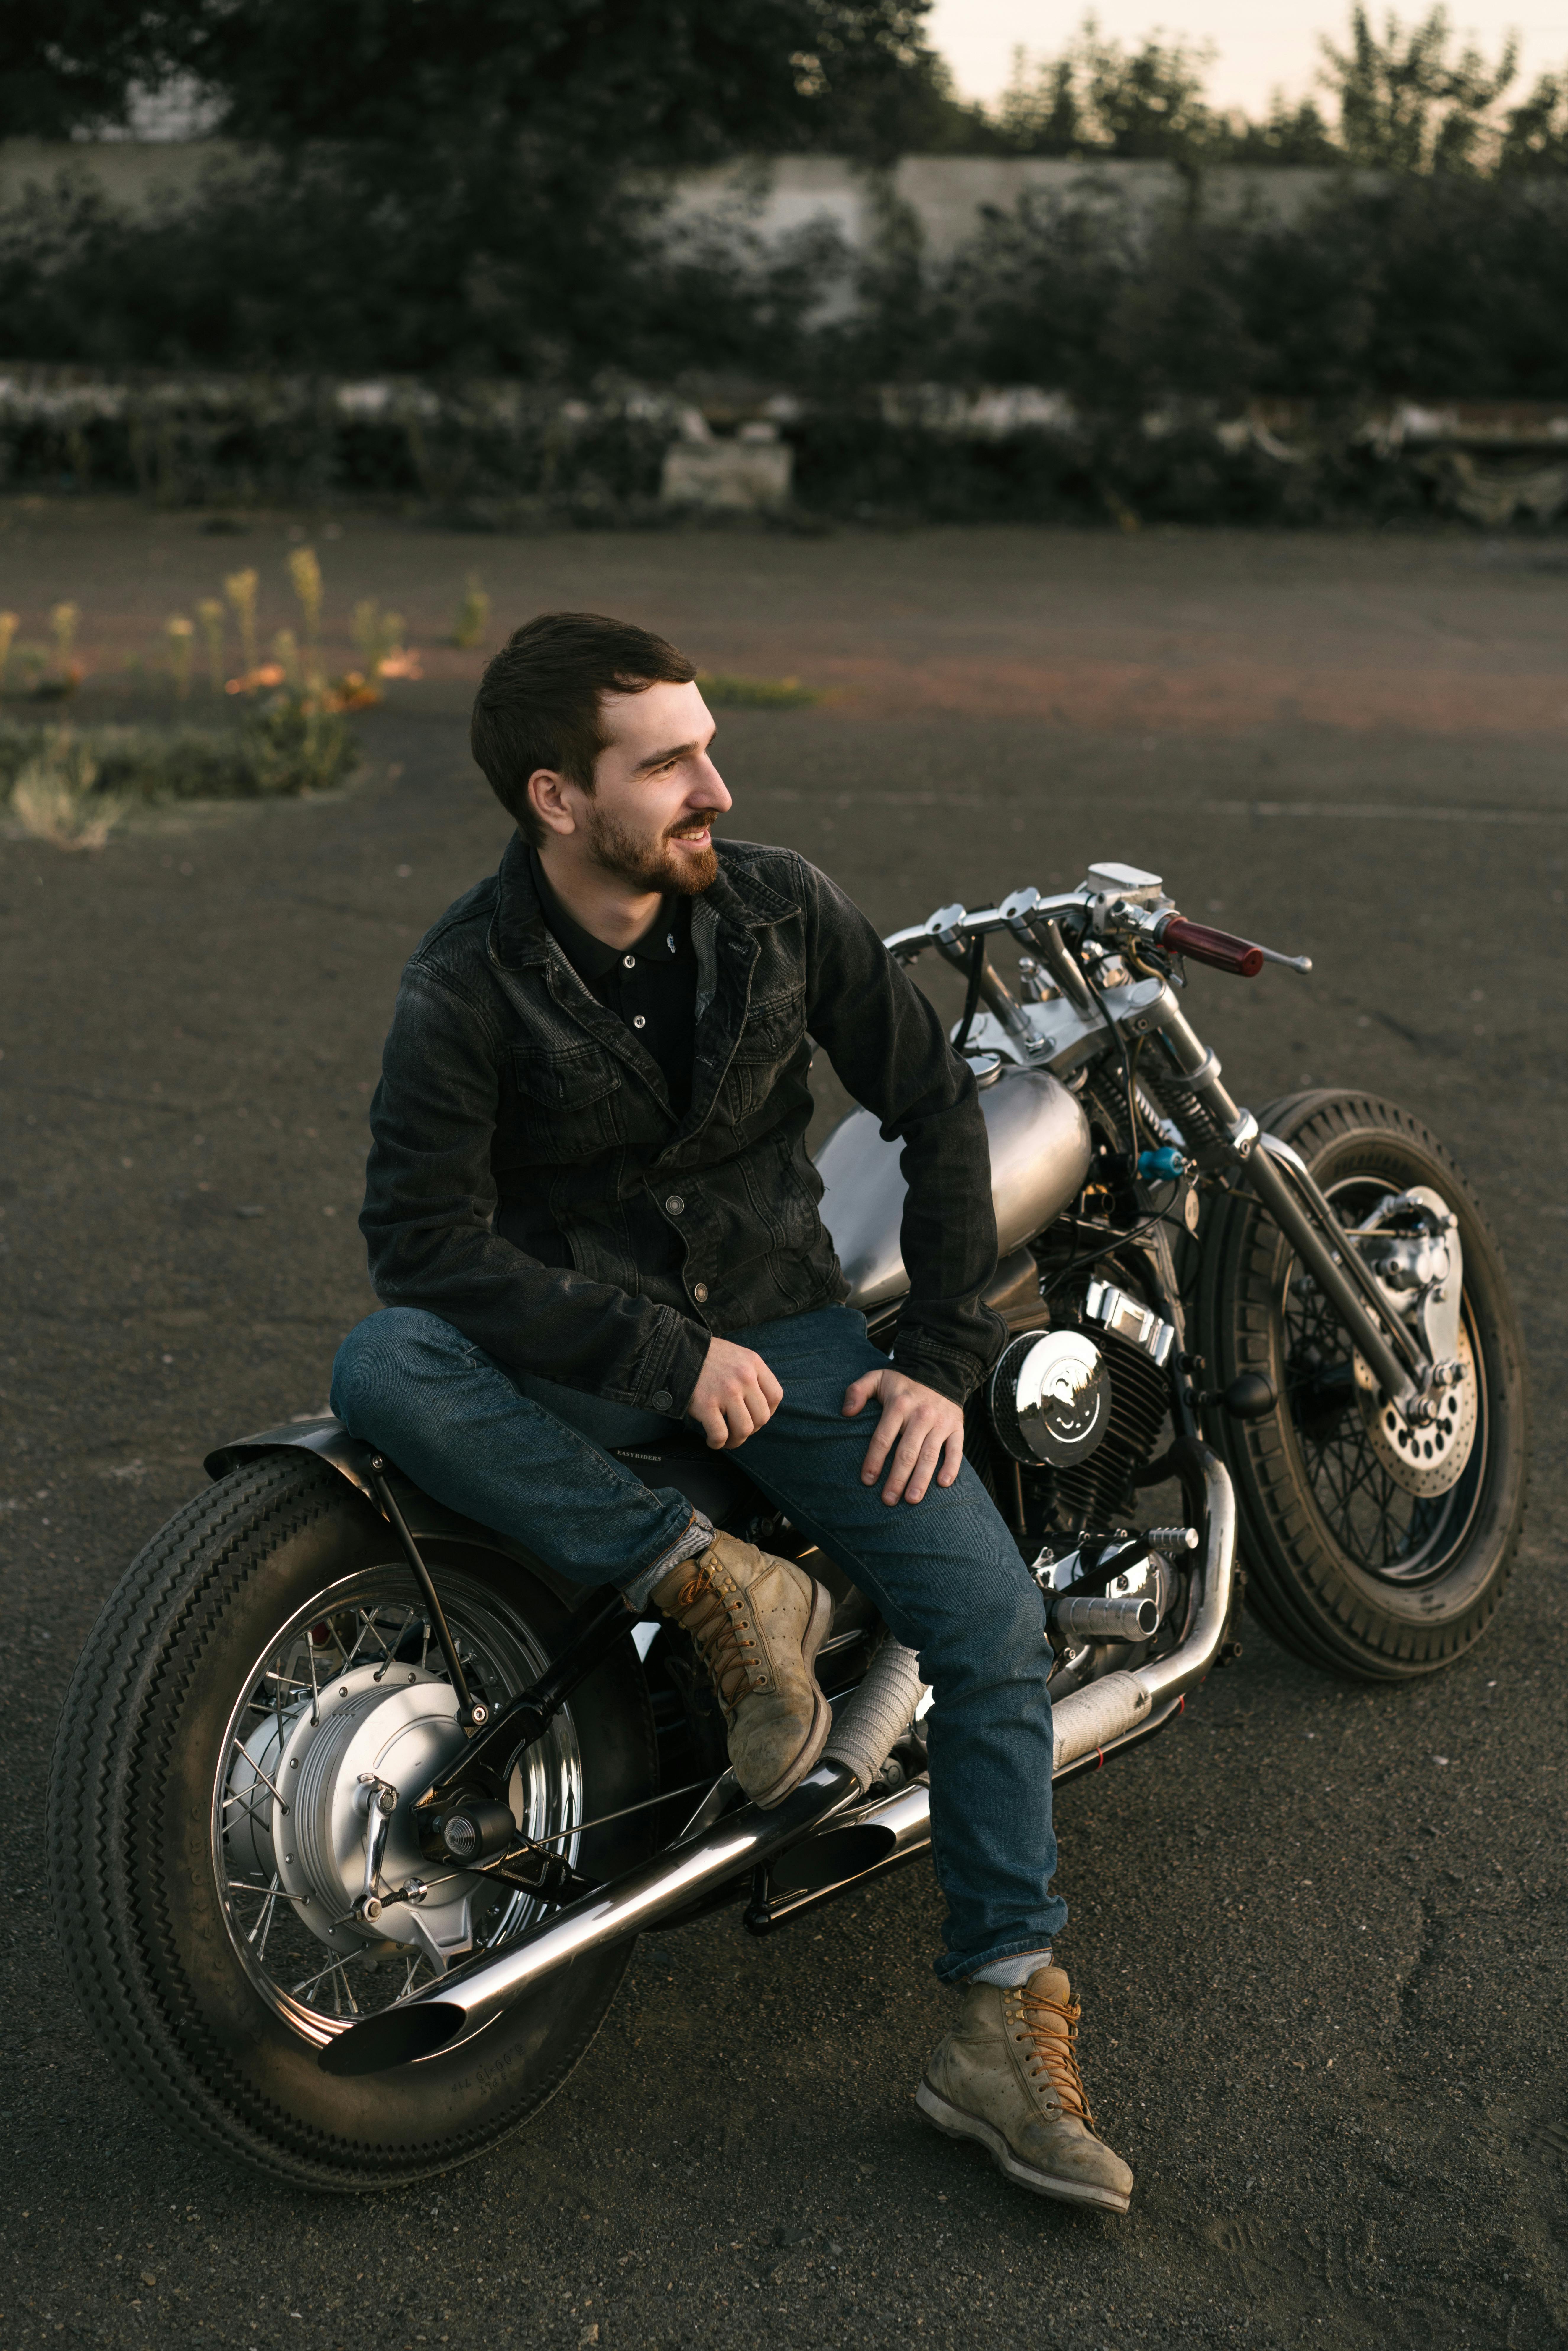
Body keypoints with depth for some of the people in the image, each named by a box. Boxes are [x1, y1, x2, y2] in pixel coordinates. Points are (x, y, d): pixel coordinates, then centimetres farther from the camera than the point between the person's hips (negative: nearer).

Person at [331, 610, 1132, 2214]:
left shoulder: (779, 907, -5)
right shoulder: (467, 985, -14)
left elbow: (933, 1104, 3)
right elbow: (425, 1238, -19)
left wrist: (941, 1353, -3)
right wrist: (662, 1352, -23)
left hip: (782, 1320, 2)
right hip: (572, 1351, -2)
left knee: (995, 1617, -16)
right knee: (379, 1372, -34)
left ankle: (1005, 2031, -5)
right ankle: (715, 1585, -23)